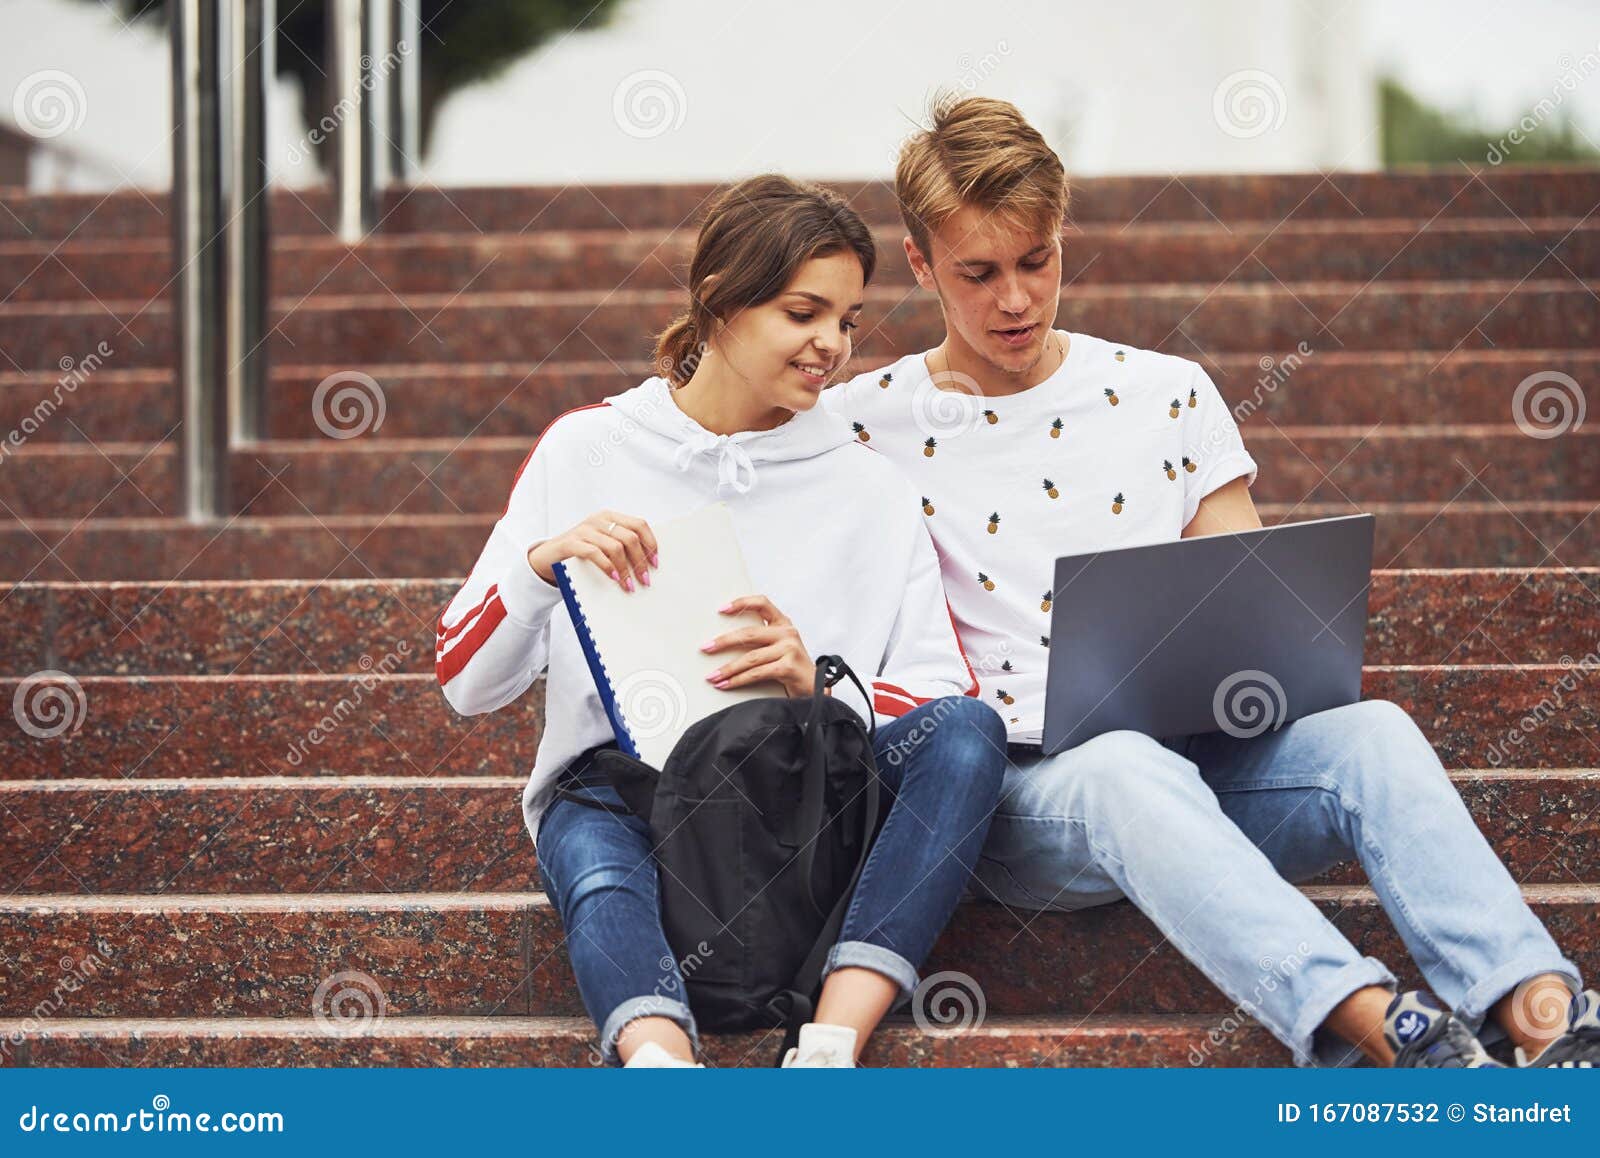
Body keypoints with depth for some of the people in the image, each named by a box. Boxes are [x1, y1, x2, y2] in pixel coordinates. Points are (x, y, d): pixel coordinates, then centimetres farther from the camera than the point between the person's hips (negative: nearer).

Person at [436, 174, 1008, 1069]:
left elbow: (948, 700, 1)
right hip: (618, 784, -2)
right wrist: (544, 561, -14)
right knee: (594, 860, -36)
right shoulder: (587, 448, 7)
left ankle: (830, 1049, -41)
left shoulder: (869, 487, 11)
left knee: (968, 731, -27)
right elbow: (467, 684, 4)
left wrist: (819, 683, -18)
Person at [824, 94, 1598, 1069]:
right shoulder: (865, 428, 7)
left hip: (1191, 752, 3)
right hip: (1016, 785, -3)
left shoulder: (1166, 395, 15)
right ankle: (1385, 1027, -62)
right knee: (1129, 772, -39)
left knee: (1370, 730, -28)